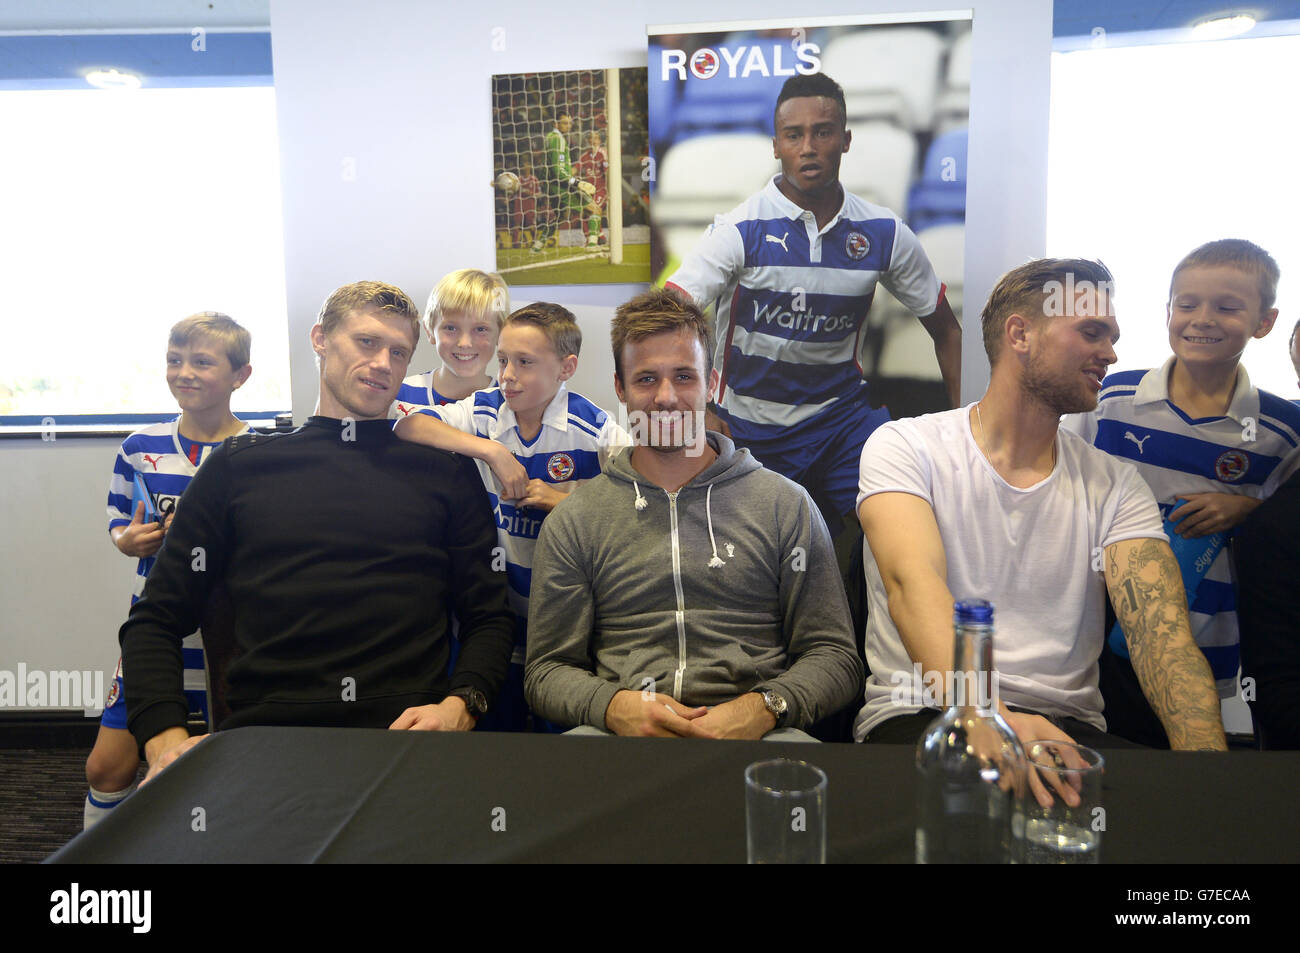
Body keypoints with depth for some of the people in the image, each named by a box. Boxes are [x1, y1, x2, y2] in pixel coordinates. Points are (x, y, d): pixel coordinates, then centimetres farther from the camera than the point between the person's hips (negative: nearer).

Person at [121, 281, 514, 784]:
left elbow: (489, 619, 11)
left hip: (411, 736, 0)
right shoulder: (240, 464, 15)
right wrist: (166, 737, -4)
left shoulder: (446, 471, 13)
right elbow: (155, 620, 14)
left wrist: (460, 705, -9)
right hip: (260, 735, 1)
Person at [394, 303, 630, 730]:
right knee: (494, 728, 15)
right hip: (500, 613, 3)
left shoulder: (593, 428, -11)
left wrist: (565, 499, -17)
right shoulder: (484, 410, -2)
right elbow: (407, 426, -13)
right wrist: (491, 450, -21)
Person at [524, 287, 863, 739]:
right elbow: (547, 671, 11)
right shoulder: (573, 523, 12)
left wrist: (763, 708, -12)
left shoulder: (786, 505, 11)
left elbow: (835, 656, 8)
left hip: (757, 733, 1)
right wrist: (613, 704, -12)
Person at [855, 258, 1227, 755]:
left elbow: (1161, 629, -4)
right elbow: (913, 580, -21)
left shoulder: (1116, 485, 9)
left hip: (1066, 722, 5)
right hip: (922, 712, -4)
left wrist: (1204, 747, -26)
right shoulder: (904, 447, -3)